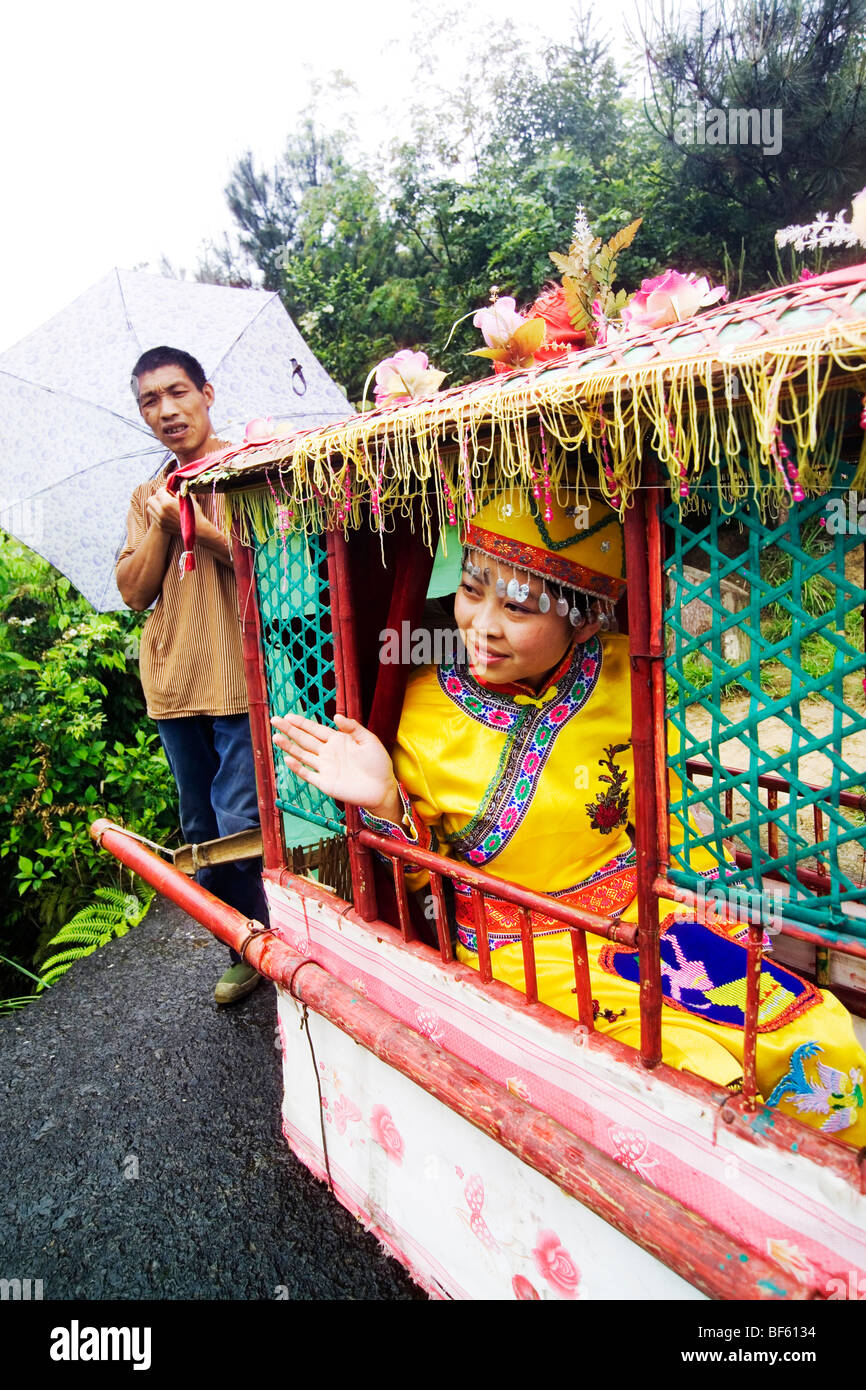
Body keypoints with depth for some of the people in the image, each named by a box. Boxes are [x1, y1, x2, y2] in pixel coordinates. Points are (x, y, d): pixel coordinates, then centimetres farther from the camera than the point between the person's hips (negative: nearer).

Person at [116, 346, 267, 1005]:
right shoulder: (149, 497, 18)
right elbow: (134, 592, 8)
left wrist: (199, 524, -13)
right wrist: (163, 525, -5)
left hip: (244, 675, -6)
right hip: (175, 681, 6)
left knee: (241, 824, -10)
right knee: (203, 833, 11)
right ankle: (248, 952, 27)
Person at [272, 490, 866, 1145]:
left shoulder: (626, 677, -7)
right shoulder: (427, 710, -11)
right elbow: (422, 874, 0)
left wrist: (723, 905, 2)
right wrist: (387, 804, -18)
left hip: (643, 915, 3)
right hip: (526, 951, -3)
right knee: (692, 1075, -20)